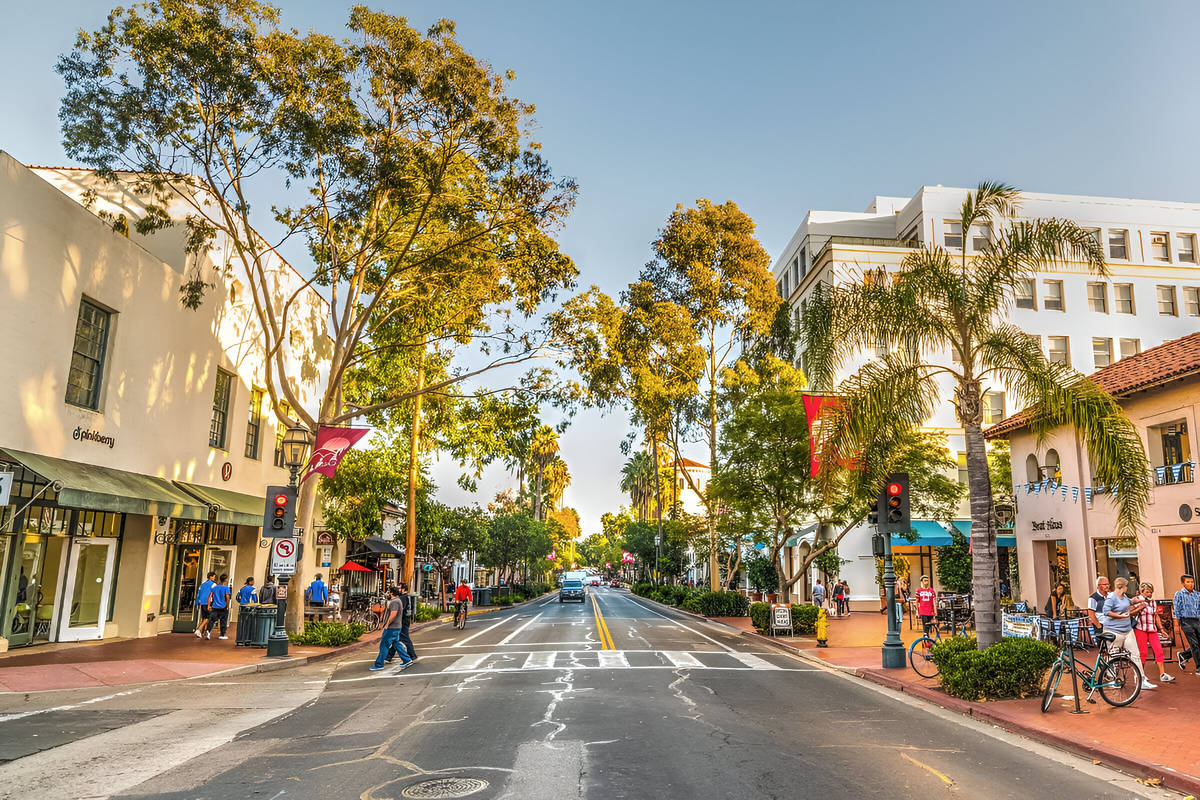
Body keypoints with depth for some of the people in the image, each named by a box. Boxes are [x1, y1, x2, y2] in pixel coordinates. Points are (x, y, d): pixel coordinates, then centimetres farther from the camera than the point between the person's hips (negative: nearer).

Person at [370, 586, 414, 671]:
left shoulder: (394, 602, -18)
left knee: (384, 645, -3)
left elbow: (393, 615, -27)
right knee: (396, 644, 14)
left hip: (391, 628, -10)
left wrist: (386, 625, -21)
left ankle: (379, 665, 2)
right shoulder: (397, 600, 16)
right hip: (396, 628, 10)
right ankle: (407, 660, 15)